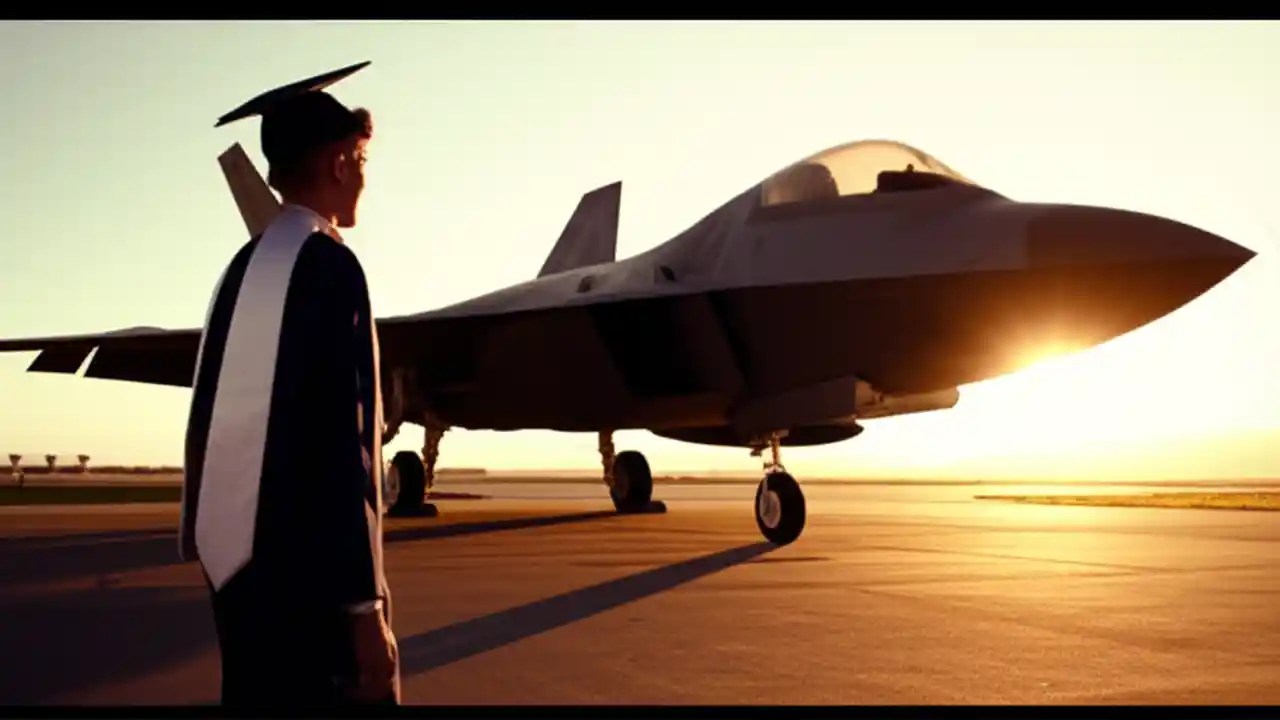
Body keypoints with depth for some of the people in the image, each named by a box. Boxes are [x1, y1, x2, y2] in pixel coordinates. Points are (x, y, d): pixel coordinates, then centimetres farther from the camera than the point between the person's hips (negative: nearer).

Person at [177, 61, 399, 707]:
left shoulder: (243, 268, 11)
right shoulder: (328, 265, -13)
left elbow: (212, 418, 15)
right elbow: (343, 441, -20)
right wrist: (364, 604, -20)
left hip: (235, 558, 9)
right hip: (305, 567, -9)